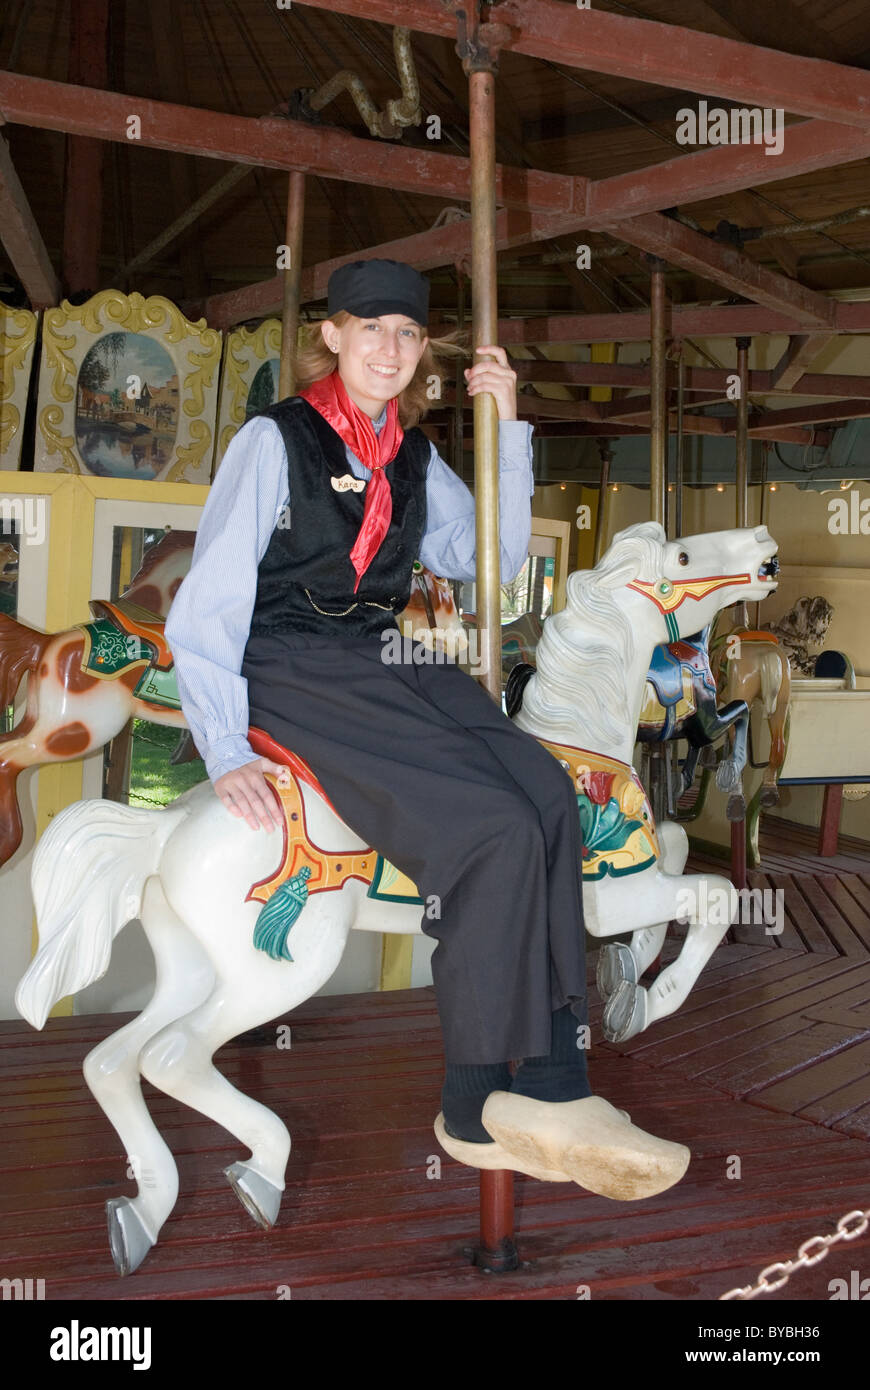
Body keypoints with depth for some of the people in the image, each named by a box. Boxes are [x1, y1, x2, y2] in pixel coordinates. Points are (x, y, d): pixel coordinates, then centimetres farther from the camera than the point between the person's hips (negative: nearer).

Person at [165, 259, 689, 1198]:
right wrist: (225, 754, -14)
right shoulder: (273, 441, 0)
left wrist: (506, 430, 10)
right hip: (290, 673, -6)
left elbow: (491, 559, 17)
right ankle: (478, 1110, -16)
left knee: (546, 796, -23)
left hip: (387, 664, 6)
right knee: (496, 831, -26)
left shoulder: (414, 459, 18)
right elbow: (206, 607, -4)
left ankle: (549, 1086, -23)